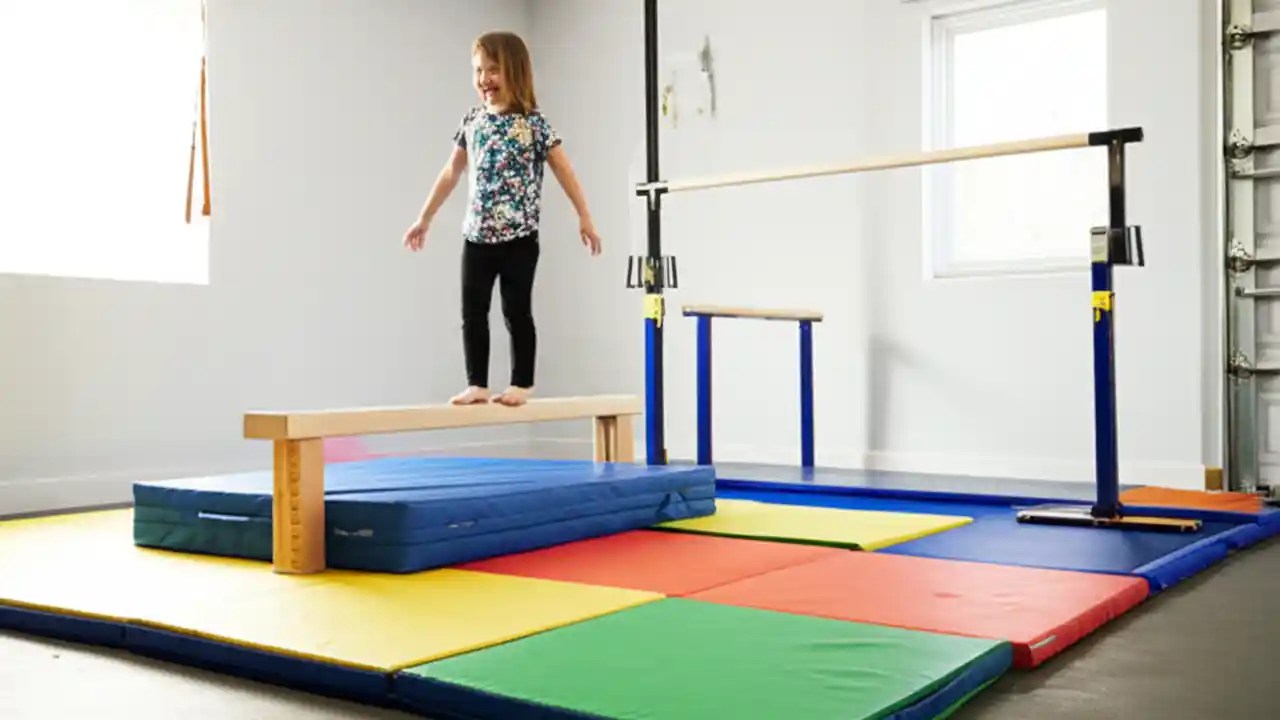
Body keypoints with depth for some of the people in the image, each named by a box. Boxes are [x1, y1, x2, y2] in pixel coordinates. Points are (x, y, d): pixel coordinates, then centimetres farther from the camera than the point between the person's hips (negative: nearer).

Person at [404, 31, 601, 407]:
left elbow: (563, 170, -2)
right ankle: (477, 385, 12)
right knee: (472, 312, 4)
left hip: (518, 236, -4)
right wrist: (424, 218, 18)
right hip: (476, 235, 5)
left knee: (517, 311, 3)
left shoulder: (533, 122, -6)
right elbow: (452, 172, 16)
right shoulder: (472, 119, 7)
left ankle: (522, 384, 15)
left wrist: (584, 217, -4)